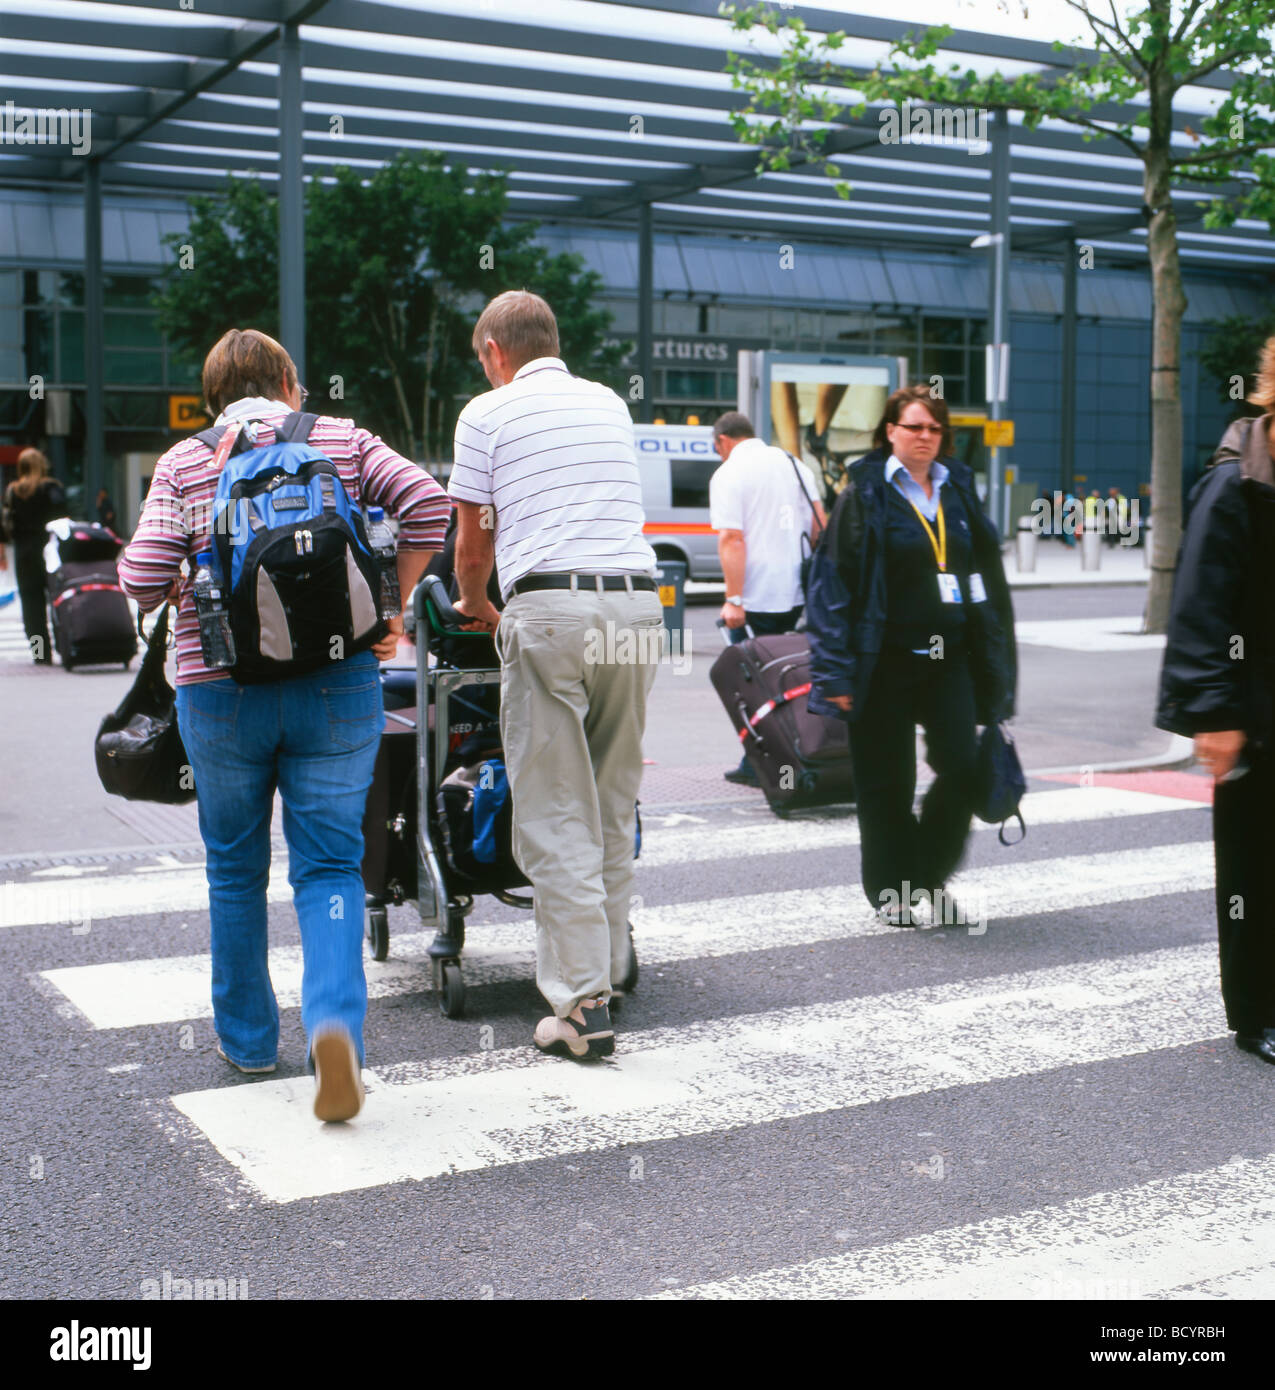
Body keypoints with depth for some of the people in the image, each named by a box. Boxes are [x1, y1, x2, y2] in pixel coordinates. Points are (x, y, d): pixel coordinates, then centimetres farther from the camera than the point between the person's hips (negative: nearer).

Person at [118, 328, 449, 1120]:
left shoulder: (184, 463, 3)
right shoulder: (341, 439, 6)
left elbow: (143, 579, -7)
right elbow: (427, 502, -7)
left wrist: (185, 595, 14)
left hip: (221, 692, 0)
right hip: (338, 687, 0)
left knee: (236, 868, 16)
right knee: (330, 864, 6)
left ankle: (248, 1038, 28)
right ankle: (335, 1020, -16)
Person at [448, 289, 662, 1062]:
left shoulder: (488, 413, 8)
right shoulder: (610, 404, 22)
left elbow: (474, 543, 12)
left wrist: (476, 608, 34)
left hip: (551, 608, -5)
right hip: (638, 602, 5)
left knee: (556, 814, -2)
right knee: (615, 804, 15)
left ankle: (582, 1004, -4)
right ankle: (609, 966, 24)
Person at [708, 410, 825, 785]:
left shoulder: (728, 475, -8)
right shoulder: (791, 463, 12)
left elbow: (732, 539, -16)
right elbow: (819, 525, 11)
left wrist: (733, 600, -18)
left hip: (754, 598, -6)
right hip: (794, 593, 6)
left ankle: (757, 765, 2)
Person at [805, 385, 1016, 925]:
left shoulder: (958, 491, 12)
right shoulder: (865, 492, -3)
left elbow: (986, 574, 17)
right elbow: (833, 581, -8)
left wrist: (992, 666, 12)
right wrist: (837, 670, -14)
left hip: (948, 655, 4)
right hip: (886, 658, -4)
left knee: (962, 767, -6)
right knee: (887, 781, 3)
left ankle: (929, 872, 15)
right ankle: (893, 890, 17)